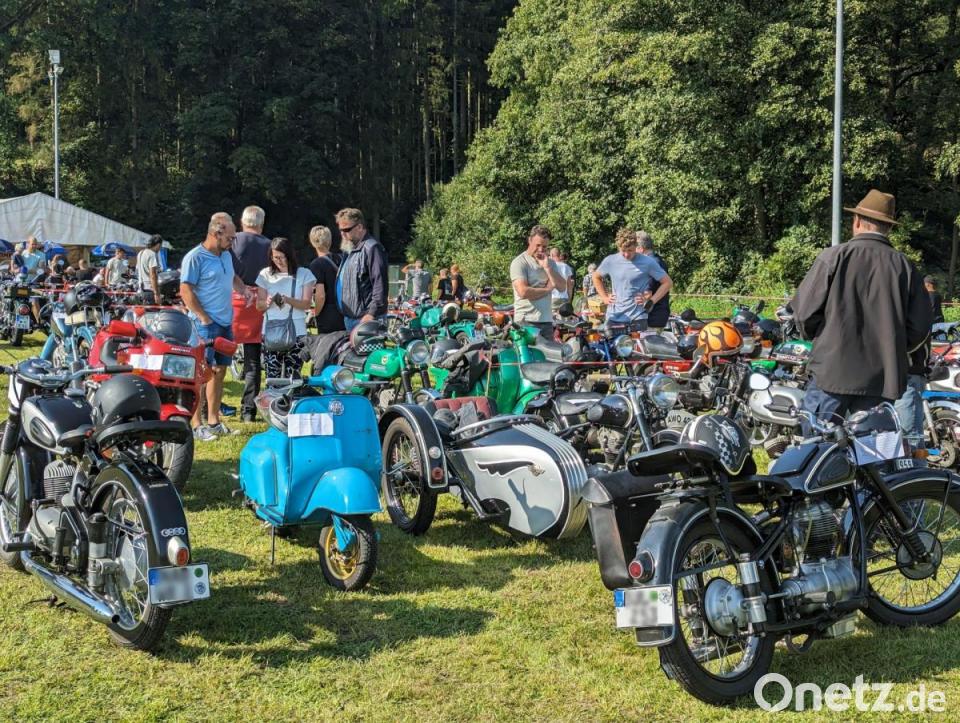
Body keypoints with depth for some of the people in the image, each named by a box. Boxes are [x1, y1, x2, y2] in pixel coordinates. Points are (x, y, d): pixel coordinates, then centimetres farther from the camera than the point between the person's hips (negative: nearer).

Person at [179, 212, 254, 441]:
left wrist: (243, 289, 9)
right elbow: (186, 290, -15)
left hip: (226, 323, 8)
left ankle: (213, 419, 22)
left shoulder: (226, 255, 14)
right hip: (206, 325, -8)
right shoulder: (195, 257, -11)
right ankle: (196, 424, -4)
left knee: (219, 370, 13)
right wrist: (204, 318, -17)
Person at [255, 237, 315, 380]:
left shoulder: (304, 274, 5)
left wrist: (288, 300, -21)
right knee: (272, 378, -4)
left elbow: (306, 304, -3)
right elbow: (259, 305, 7)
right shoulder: (265, 275, 9)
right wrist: (267, 302, -16)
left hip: (296, 332, -1)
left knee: (292, 378, -5)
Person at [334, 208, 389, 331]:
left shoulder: (372, 248, -11)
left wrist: (372, 314, -22)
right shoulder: (350, 250, 21)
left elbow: (380, 284, -19)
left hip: (365, 319, -10)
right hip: (349, 319, 10)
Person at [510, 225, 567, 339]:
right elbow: (523, 292, -18)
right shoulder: (519, 262, -5)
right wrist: (547, 289, -3)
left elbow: (562, 286, 6)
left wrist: (547, 267, -5)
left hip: (547, 321, 6)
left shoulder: (550, 262, 18)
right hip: (526, 322, -6)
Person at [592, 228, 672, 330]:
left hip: (637, 319, -3)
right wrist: (604, 297, 12)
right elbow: (596, 277, 23)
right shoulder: (610, 261, 4)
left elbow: (667, 283, 0)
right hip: (614, 318, 3)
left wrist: (651, 301, -6)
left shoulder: (647, 263, -5)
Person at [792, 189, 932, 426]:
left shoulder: (834, 257, -7)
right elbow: (920, 325, 3)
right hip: (883, 378, 3)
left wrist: (814, 336, 13)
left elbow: (805, 311, -8)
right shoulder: (904, 266, 2)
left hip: (832, 371, -3)